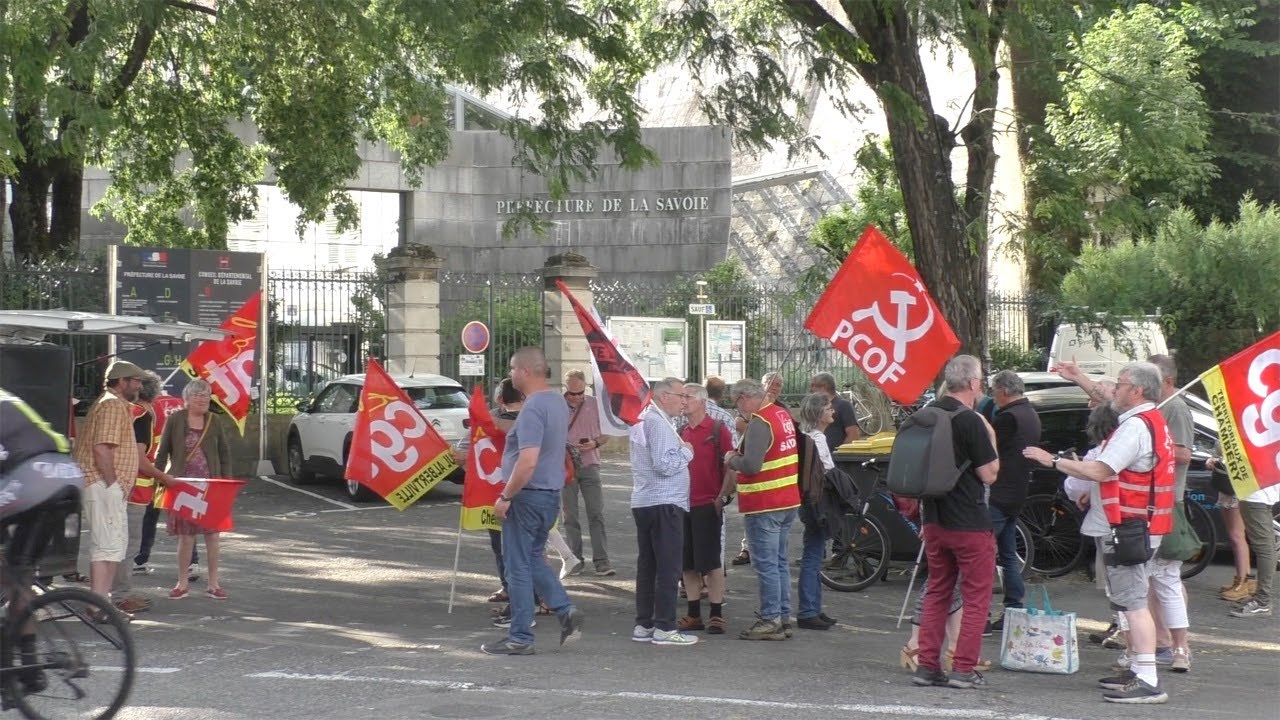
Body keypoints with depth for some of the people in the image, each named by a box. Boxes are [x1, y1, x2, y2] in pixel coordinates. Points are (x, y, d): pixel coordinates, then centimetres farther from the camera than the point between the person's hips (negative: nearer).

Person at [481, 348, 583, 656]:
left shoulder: (533, 408, -21)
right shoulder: (557, 402, 9)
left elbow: (528, 461, -28)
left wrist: (505, 497, -20)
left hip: (528, 495, -9)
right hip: (551, 493, 9)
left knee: (518, 566, 1)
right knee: (534, 559, 21)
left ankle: (520, 638, 6)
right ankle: (566, 611, 7)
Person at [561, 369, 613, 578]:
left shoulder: (594, 405, 4)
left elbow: (606, 433, 10)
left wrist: (595, 443, -10)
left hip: (590, 465, 0)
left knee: (596, 515, -4)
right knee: (570, 517, 4)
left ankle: (601, 561, -4)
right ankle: (575, 561, 11)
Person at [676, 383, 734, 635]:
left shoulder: (717, 429, -5)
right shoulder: (682, 433, 12)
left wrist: (722, 497, -15)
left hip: (708, 504, -6)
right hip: (684, 504, 6)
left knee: (711, 562, -3)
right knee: (688, 563, 8)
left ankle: (716, 615, 3)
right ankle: (694, 615, 15)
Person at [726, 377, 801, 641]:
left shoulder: (759, 423, -18)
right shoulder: (783, 414, 10)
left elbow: (751, 465, -26)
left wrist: (732, 460, -7)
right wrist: (741, 458, 10)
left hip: (764, 505, -9)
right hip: (789, 501, 9)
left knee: (766, 564, -3)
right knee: (780, 562, 16)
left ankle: (771, 620, -1)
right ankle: (784, 617, 21)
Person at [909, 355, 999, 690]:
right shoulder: (970, 421, -17)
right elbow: (989, 474, -13)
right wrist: (991, 438, -1)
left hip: (934, 520, 7)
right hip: (969, 522, -7)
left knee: (937, 592, 15)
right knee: (976, 596, 3)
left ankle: (927, 665, 13)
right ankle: (964, 669, 0)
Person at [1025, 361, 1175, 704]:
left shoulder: (1136, 426, -17)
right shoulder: (1154, 423, 17)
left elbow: (1099, 471, -23)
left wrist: (1053, 461, -14)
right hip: (1143, 525, 11)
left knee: (1133, 602, -13)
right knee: (1133, 601, 18)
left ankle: (1148, 682, -18)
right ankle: (1137, 670, 26)